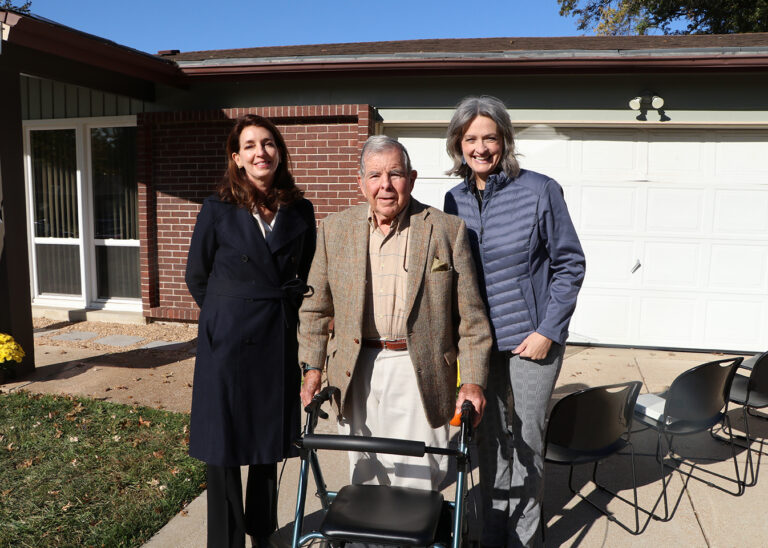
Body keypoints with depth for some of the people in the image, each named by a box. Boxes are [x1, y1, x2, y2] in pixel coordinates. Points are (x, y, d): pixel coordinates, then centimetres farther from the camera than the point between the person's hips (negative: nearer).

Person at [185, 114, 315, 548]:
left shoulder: (300, 211, 1)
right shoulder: (218, 209, -7)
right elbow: (197, 277, 3)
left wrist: (281, 312, 10)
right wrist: (230, 314, 8)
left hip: (279, 342, 3)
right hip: (228, 342, -2)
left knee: (269, 444, 15)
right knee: (224, 447, 5)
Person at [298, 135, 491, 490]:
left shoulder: (447, 230, -2)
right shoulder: (334, 230, 5)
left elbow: (470, 315, -1)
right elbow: (315, 309, 10)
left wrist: (473, 380, -5)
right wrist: (312, 369, 5)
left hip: (420, 374, -2)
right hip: (356, 373, 3)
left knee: (417, 481, 3)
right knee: (364, 477, 14)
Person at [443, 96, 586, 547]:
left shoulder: (540, 191, -8)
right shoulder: (455, 200, 4)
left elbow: (570, 264, -6)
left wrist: (547, 331, -11)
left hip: (531, 339, -3)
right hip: (478, 340, 4)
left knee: (526, 440, 7)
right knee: (490, 439, 14)